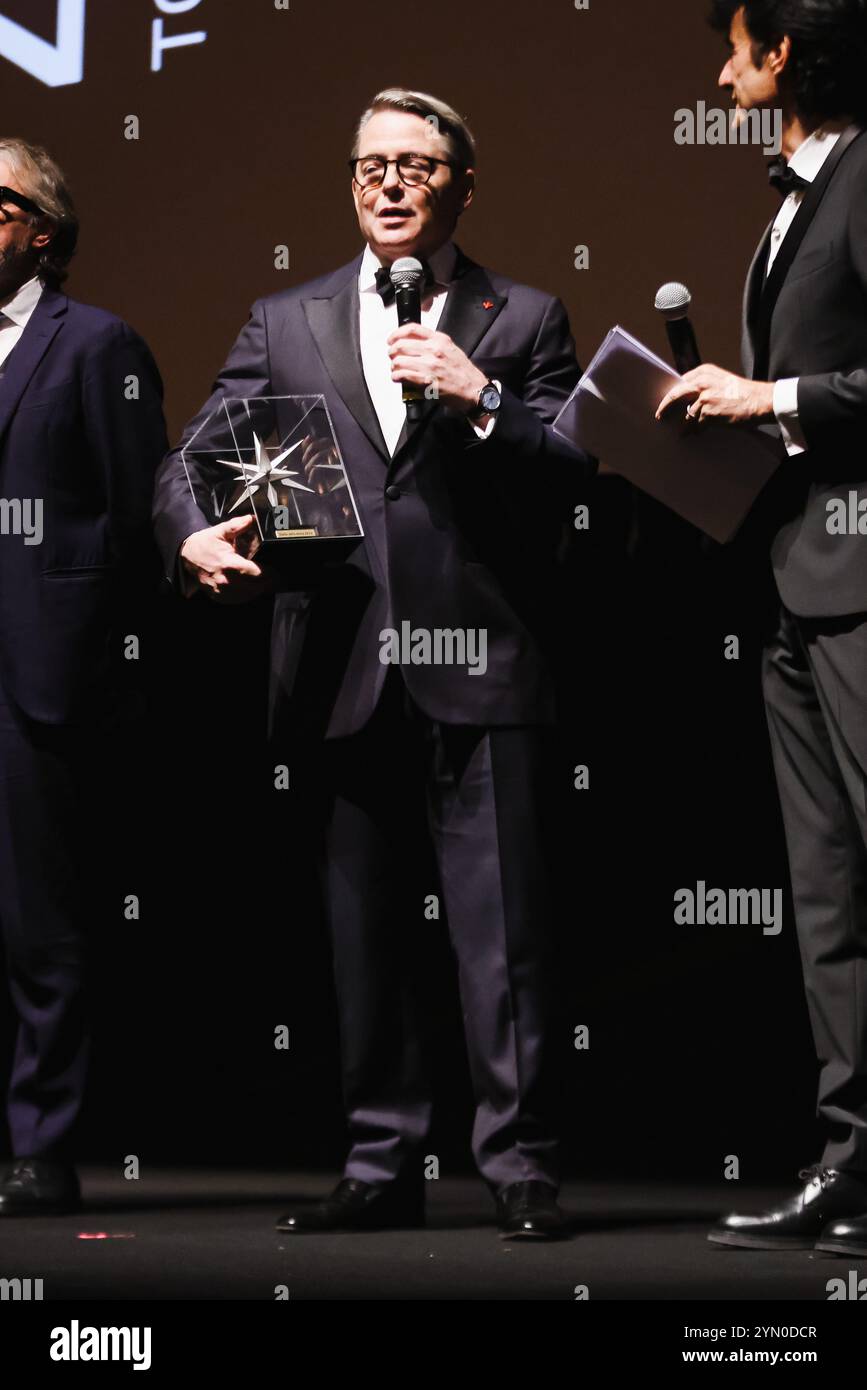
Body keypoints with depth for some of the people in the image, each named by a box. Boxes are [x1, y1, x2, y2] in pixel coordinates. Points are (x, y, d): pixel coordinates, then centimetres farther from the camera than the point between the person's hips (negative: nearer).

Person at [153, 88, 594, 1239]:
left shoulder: (524, 321, 9)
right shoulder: (286, 323, 15)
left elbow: (573, 479, 1)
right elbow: (190, 462, 9)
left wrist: (480, 400, -13)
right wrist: (195, 537, -11)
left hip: (479, 661, -3)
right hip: (345, 664, 3)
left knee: (502, 920, -6)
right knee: (360, 925, 7)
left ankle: (520, 1164, -1)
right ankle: (383, 1164, 14)